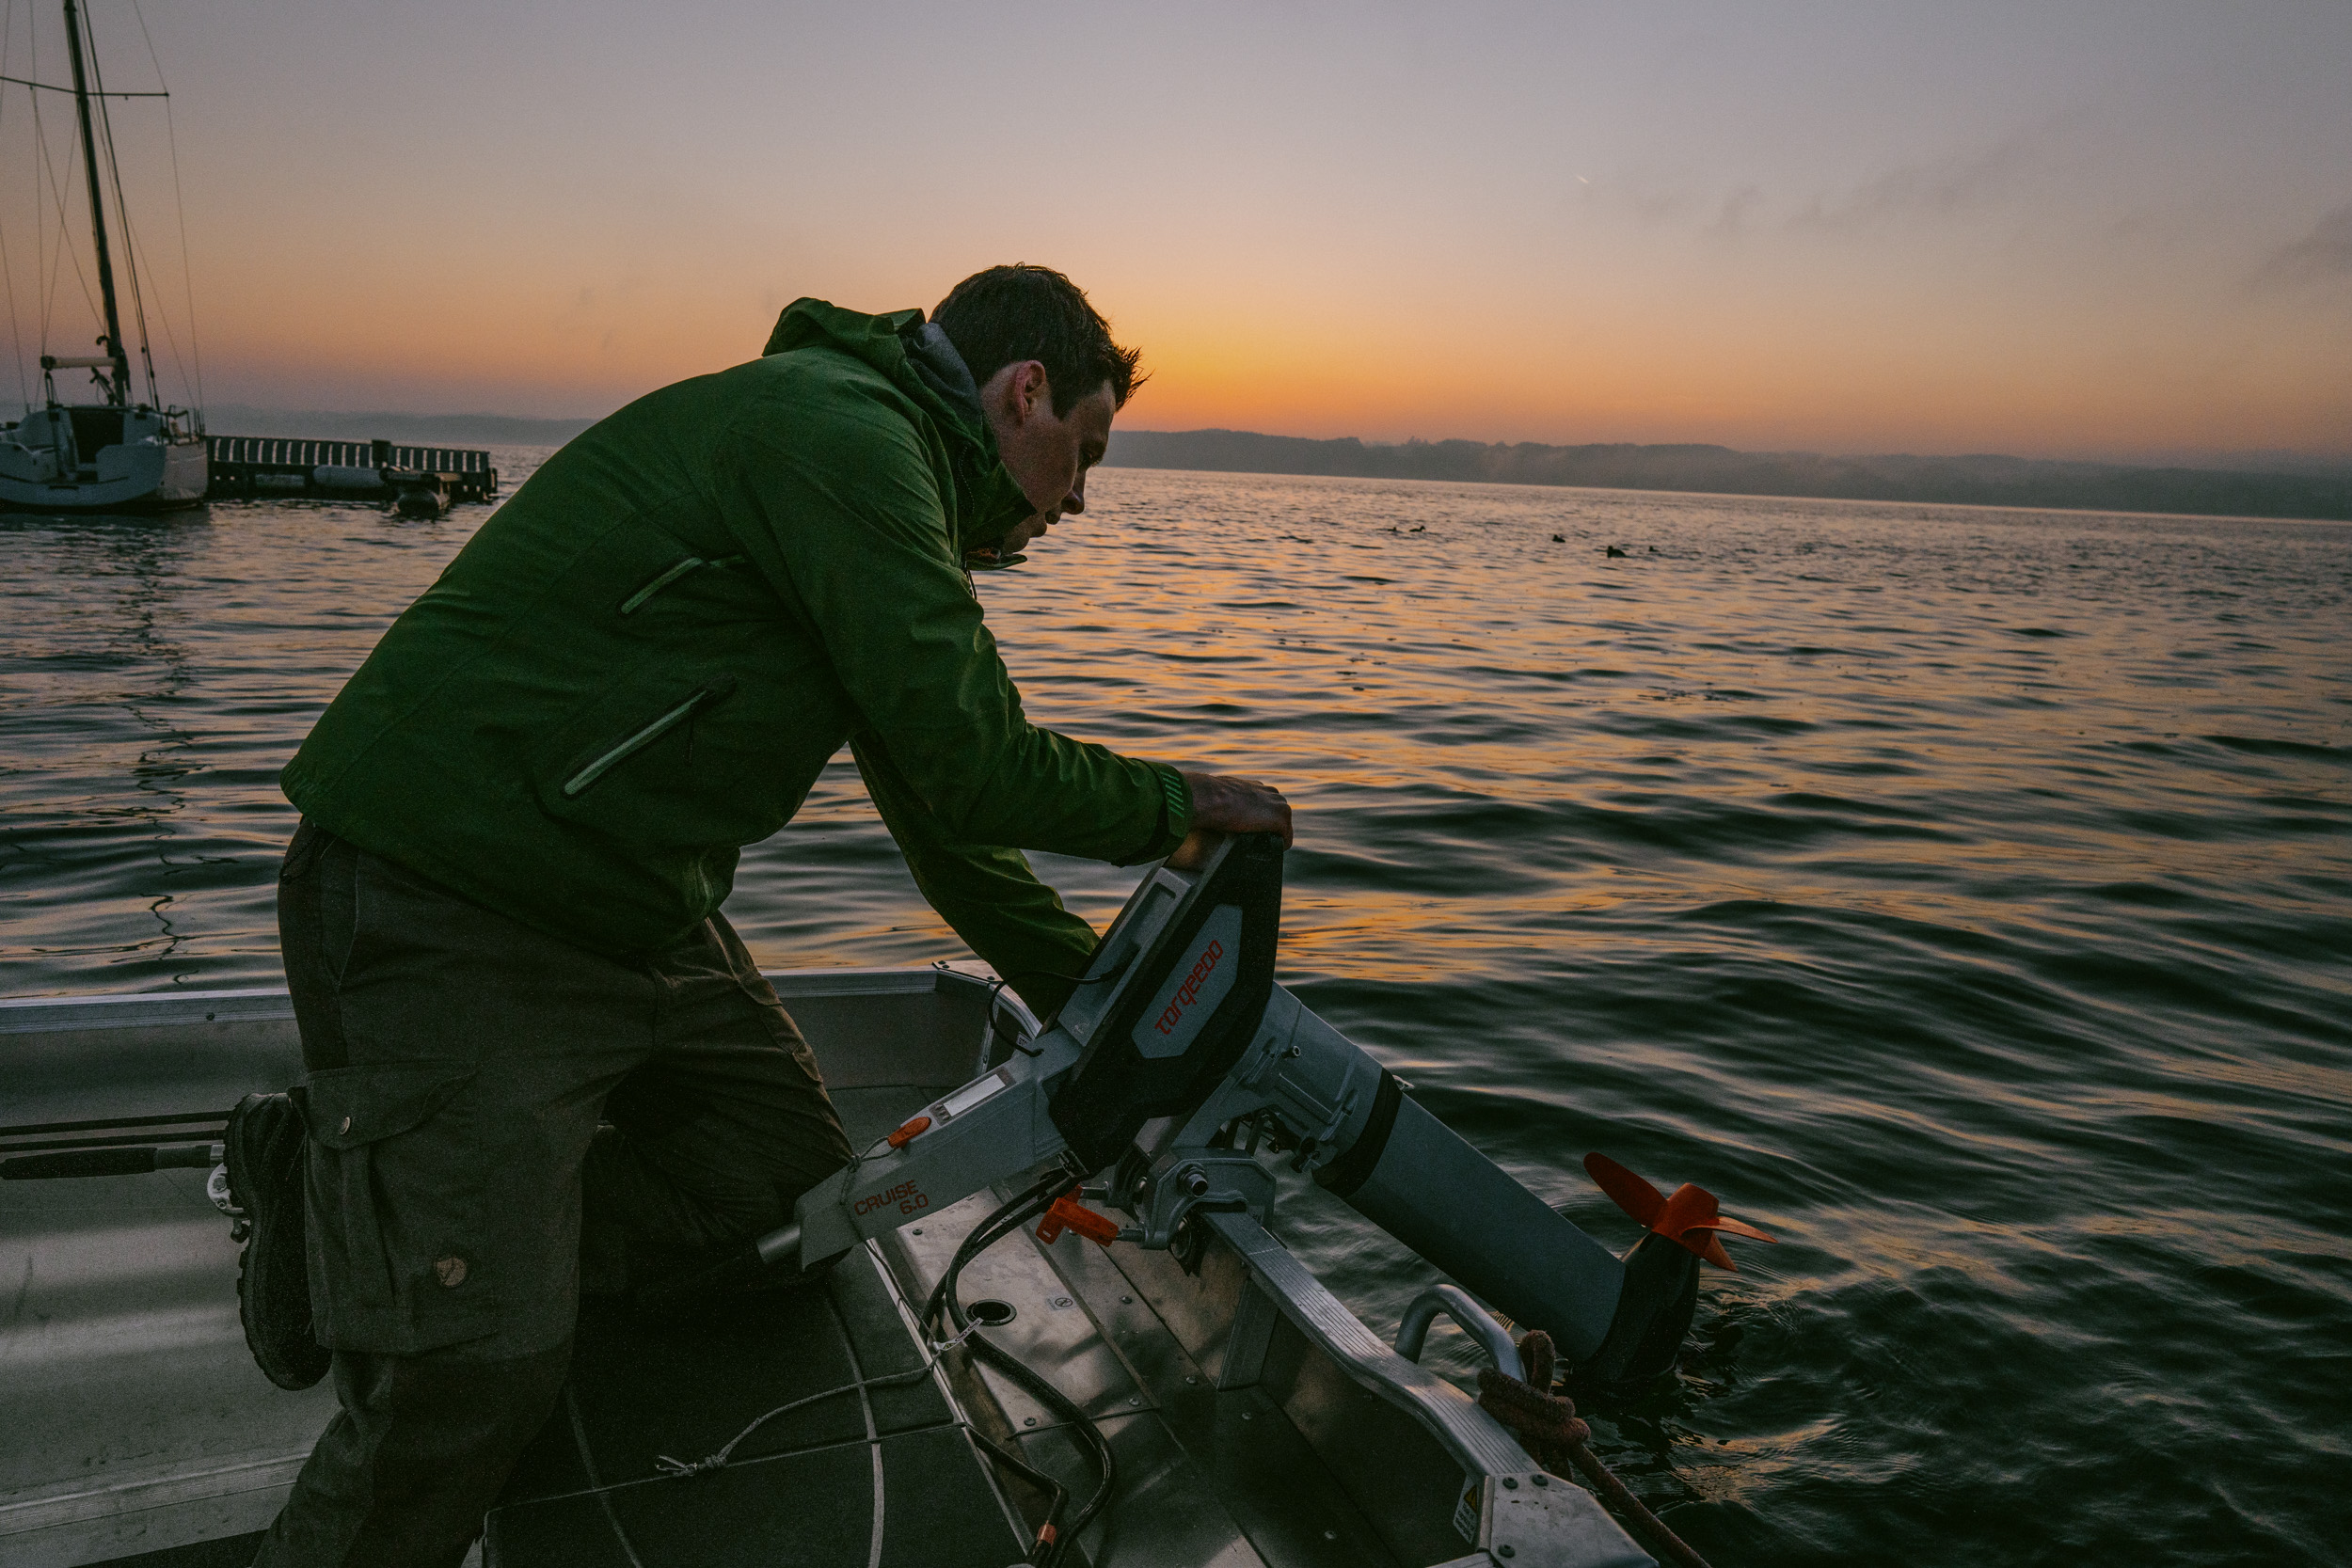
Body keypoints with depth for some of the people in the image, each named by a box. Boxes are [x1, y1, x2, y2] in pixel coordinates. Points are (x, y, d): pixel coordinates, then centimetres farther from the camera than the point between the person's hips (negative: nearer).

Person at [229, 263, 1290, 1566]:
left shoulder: (882, 466, 16)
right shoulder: (840, 428, -16)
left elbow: (937, 806, 20)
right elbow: (974, 766, -21)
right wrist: (1181, 803, -2)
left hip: (629, 909, 10)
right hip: (446, 915, -10)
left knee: (790, 1169, 10)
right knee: (477, 1375, -12)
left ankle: (375, 1212, 15)